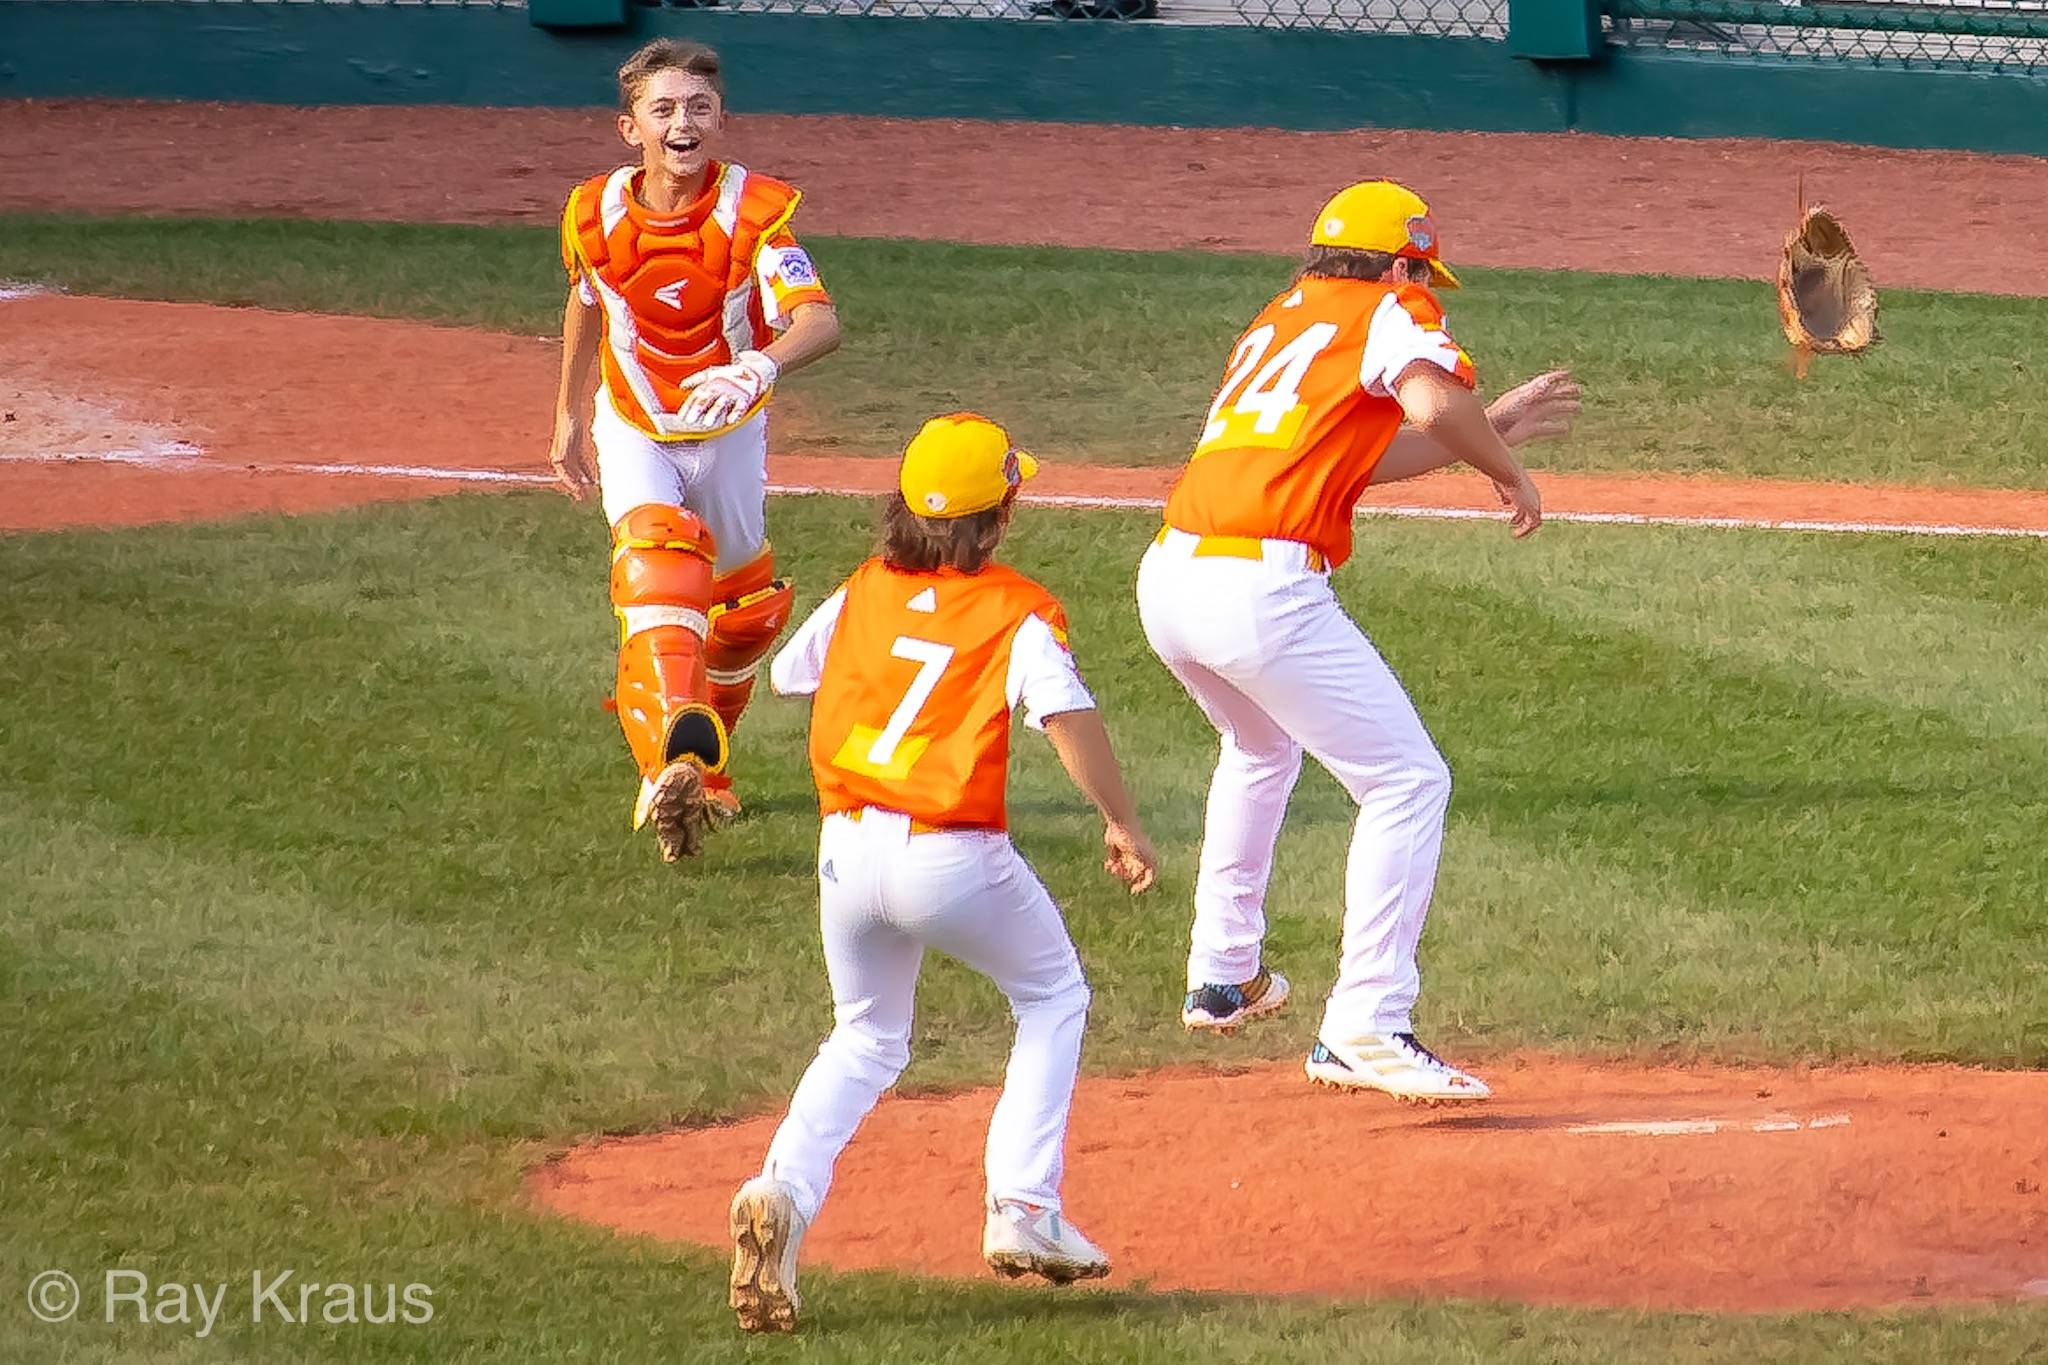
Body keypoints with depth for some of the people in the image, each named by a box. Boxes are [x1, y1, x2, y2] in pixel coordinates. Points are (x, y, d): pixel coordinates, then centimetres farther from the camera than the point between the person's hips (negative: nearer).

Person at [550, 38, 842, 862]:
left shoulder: (755, 212, -25)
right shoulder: (596, 214, -16)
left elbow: (820, 320, -40)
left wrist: (760, 368, -61)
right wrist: (569, 416, 15)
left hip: (730, 433, 1)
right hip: (633, 432, -1)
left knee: (744, 610, 14)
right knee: (656, 554, -27)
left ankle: (704, 770, 44)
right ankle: (672, 770, -43)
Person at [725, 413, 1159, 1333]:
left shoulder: (862, 592, 10)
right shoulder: (1016, 611, -3)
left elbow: (786, 675, 24)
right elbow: (1068, 716, -17)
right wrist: (1121, 826, -13)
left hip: (847, 848, 4)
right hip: (954, 859, -4)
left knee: (866, 1038, 22)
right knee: (1053, 998, 21)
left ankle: (786, 1187, -6)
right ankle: (1023, 1213, 9)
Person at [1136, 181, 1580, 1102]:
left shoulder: (1282, 320, 27)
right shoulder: (1392, 313, 4)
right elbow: (1432, 402, -18)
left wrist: (1493, 427, 39)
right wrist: (1505, 468, 0)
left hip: (1167, 577, 8)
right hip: (1261, 589, -8)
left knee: (1260, 748, 36)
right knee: (1407, 782, -3)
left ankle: (1222, 974, 43)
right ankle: (1364, 1031, -11)